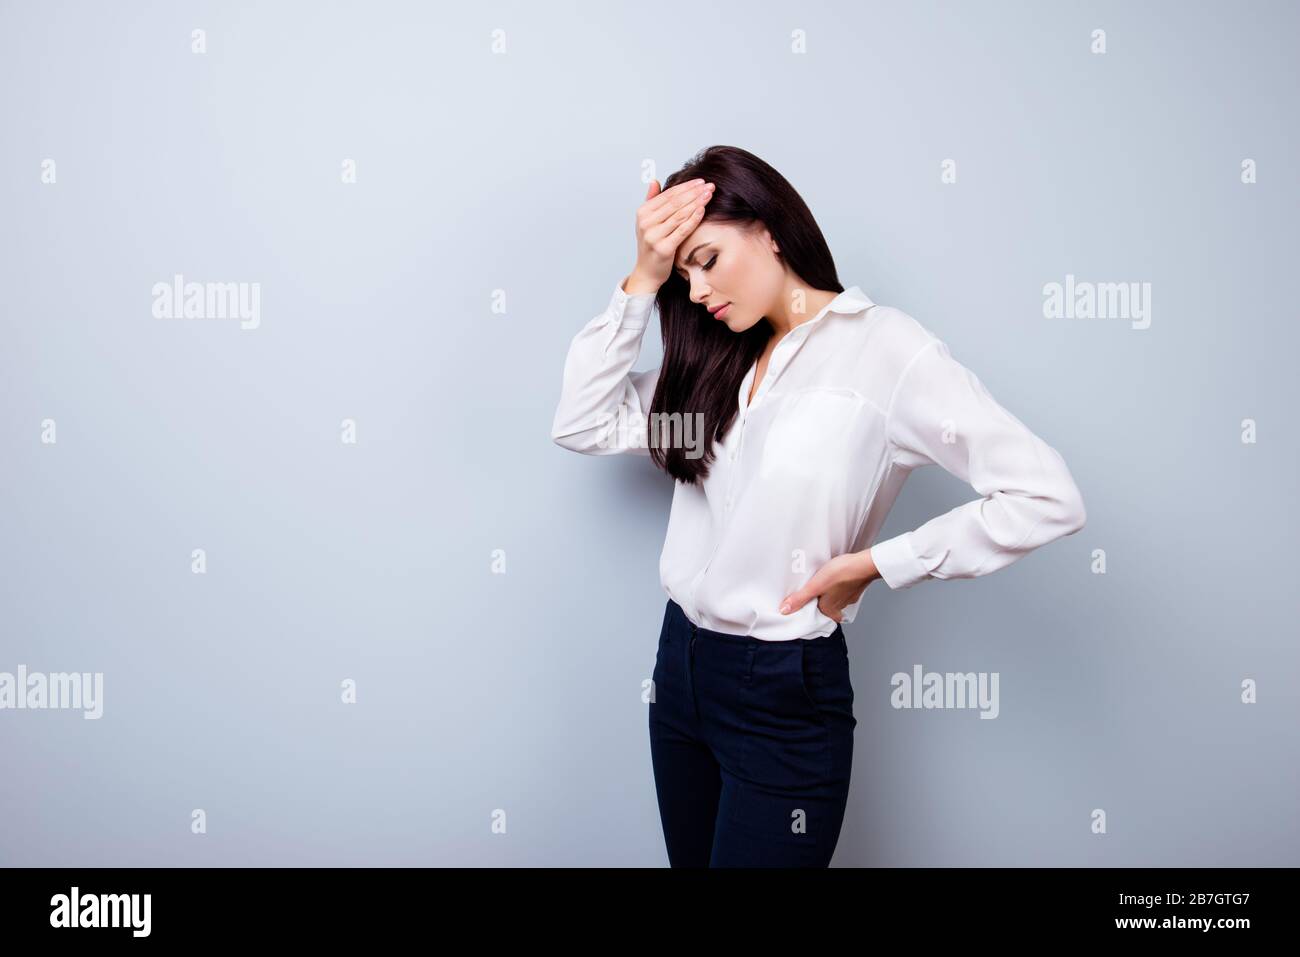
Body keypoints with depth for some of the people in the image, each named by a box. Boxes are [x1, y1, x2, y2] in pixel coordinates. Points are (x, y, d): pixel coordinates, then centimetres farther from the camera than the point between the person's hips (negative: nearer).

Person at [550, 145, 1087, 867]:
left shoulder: (883, 346, -13)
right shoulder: (718, 360, 7)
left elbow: (1047, 497, -19)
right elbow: (582, 424, 3)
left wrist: (874, 564, -16)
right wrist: (641, 282, -3)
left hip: (786, 692, -6)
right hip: (681, 666, 7)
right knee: (691, 856, 21)